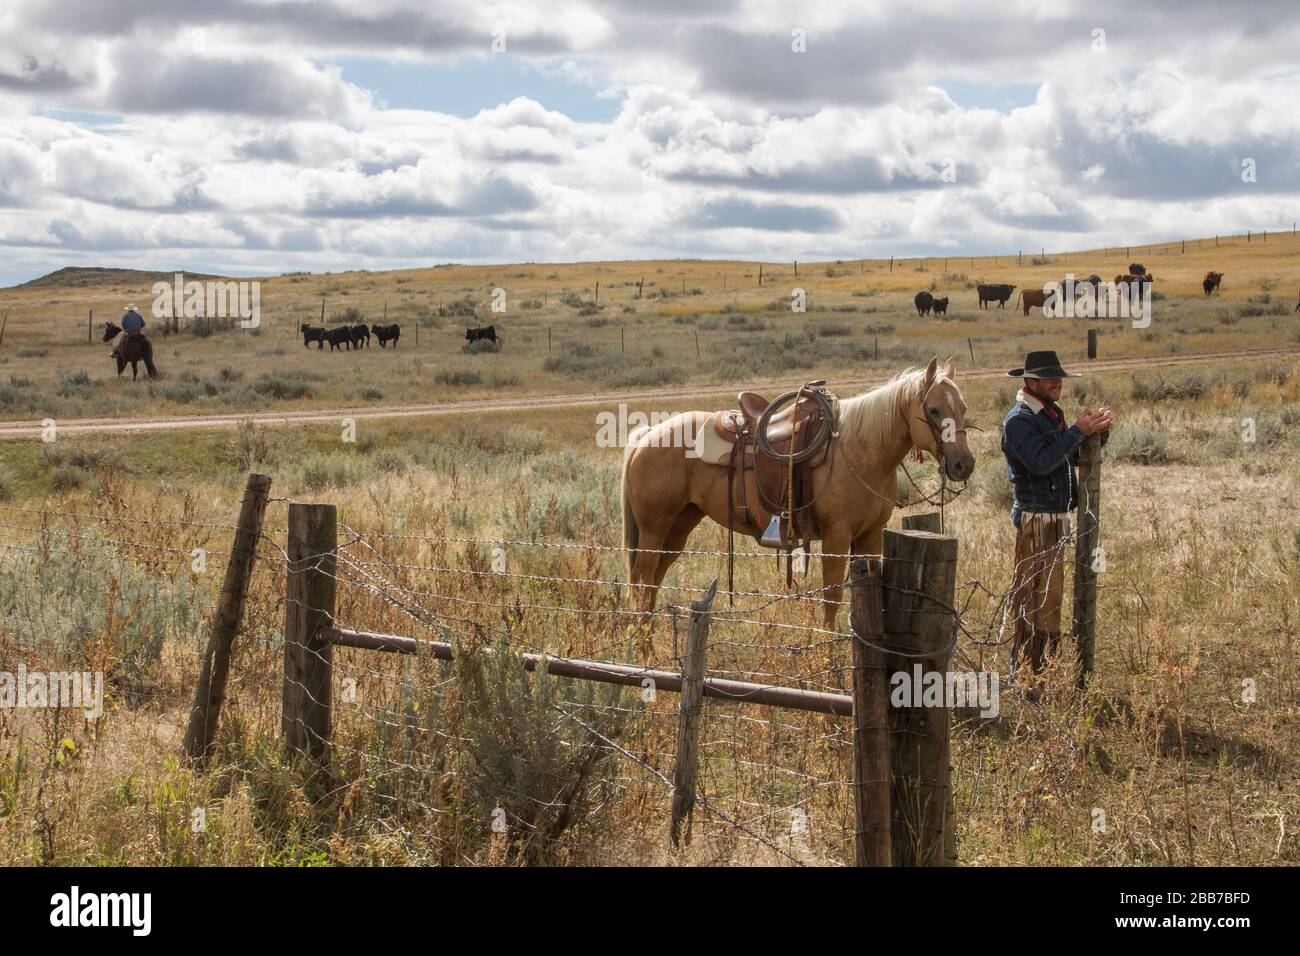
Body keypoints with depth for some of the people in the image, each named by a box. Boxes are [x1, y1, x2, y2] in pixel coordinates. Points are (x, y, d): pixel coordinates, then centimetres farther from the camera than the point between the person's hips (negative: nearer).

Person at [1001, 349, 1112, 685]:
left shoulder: (1052, 414, 16)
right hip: (1035, 517, -10)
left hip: (1057, 516, 10)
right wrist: (1078, 431, -23)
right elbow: (1041, 461, -26)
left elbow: (1078, 456, 16)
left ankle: (1040, 667, 22)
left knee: (1049, 592, 14)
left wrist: (1099, 433, -2)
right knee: (1035, 594, -8)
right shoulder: (1019, 420, -14)